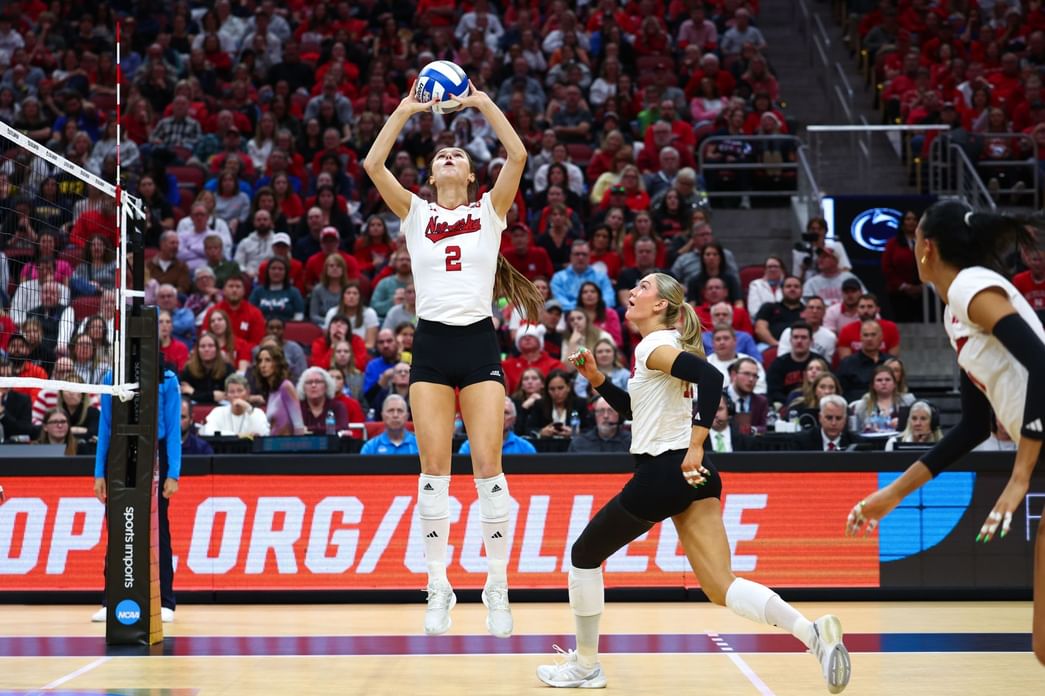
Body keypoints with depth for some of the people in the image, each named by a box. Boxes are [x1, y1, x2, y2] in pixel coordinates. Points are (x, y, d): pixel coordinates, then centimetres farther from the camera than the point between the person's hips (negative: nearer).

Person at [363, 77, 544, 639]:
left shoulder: (490, 211, 10)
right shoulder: (416, 214, 12)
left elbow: (518, 156, -3)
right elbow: (373, 165, 1)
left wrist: (484, 104, 1)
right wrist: (406, 110, 3)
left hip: (479, 342, -1)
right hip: (432, 343, 1)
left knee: (487, 465, -7)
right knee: (434, 469, -1)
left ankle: (497, 587, -1)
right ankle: (438, 588, 4)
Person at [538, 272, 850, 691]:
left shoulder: (654, 345, -9)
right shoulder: (667, 346, 19)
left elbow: (711, 376, -27)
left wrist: (695, 445, -30)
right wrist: (597, 380, 20)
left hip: (661, 475, -9)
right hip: (691, 476, 9)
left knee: (584, 556, 12)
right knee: (721, 588, -4)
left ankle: (585, 667, 21)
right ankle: (814, 633, -25)